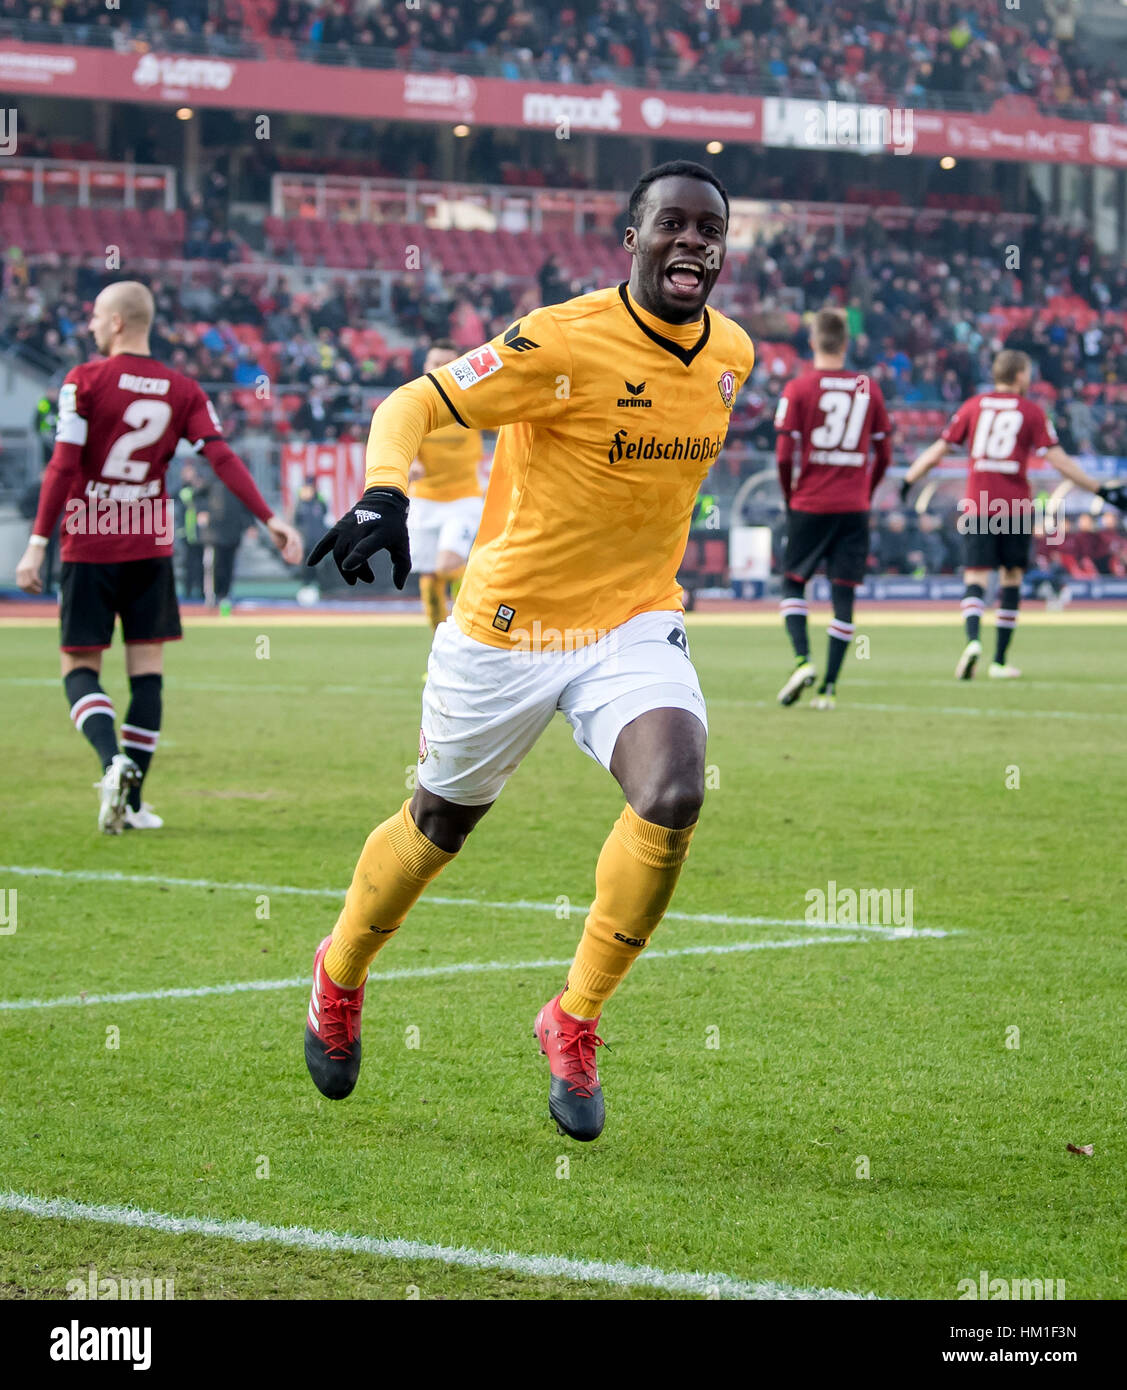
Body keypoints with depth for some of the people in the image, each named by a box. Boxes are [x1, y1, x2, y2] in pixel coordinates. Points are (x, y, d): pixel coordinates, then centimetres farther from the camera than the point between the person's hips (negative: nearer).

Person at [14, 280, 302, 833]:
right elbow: (223, 459, -5)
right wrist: (271, 519, -4)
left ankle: (113, 762, -21)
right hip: (150, 547, 3)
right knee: (147, 666, 7)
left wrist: (37, 545, -11)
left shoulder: (84, 381, -7)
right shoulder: (182, 391, 3)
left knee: (79, 668, 4)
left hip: (88, 549, -3)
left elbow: (63, 466, -12)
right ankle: (131, 801, 6)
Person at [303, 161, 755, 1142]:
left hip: (637, 621, 4)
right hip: (509, 624, -4)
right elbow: (411, 407, -18)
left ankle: (576, 1023, -4)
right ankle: (341, 977, 44)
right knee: (441, 822, 13)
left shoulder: (731, 352, 0)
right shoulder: (563, 343, -20)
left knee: (673, 796, -23)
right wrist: (385, 493, -37)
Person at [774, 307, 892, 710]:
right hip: (854, 507, 2)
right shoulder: (868, 387, 3)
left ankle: (802, 659, -12)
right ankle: (829, 686, 2)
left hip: (809, 505, -2)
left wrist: (789, 496, 8)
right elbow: (883, 453, 7)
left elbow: (784, 455, -8)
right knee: (843, 593, 4)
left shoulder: (798, 388, -5)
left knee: (793, 582, 11)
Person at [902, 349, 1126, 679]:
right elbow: (1058, 460, -4)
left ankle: (972, 640, -31)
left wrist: (907, 482, 20)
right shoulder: (1032, 411, 2)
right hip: (1017, 508, -1)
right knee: (1011, 578, 12)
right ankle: (1000, 661, 13)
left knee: (976, 579, -4)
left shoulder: (973, 406, 8)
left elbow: (937, 451, 8)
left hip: (977, 506, 1)